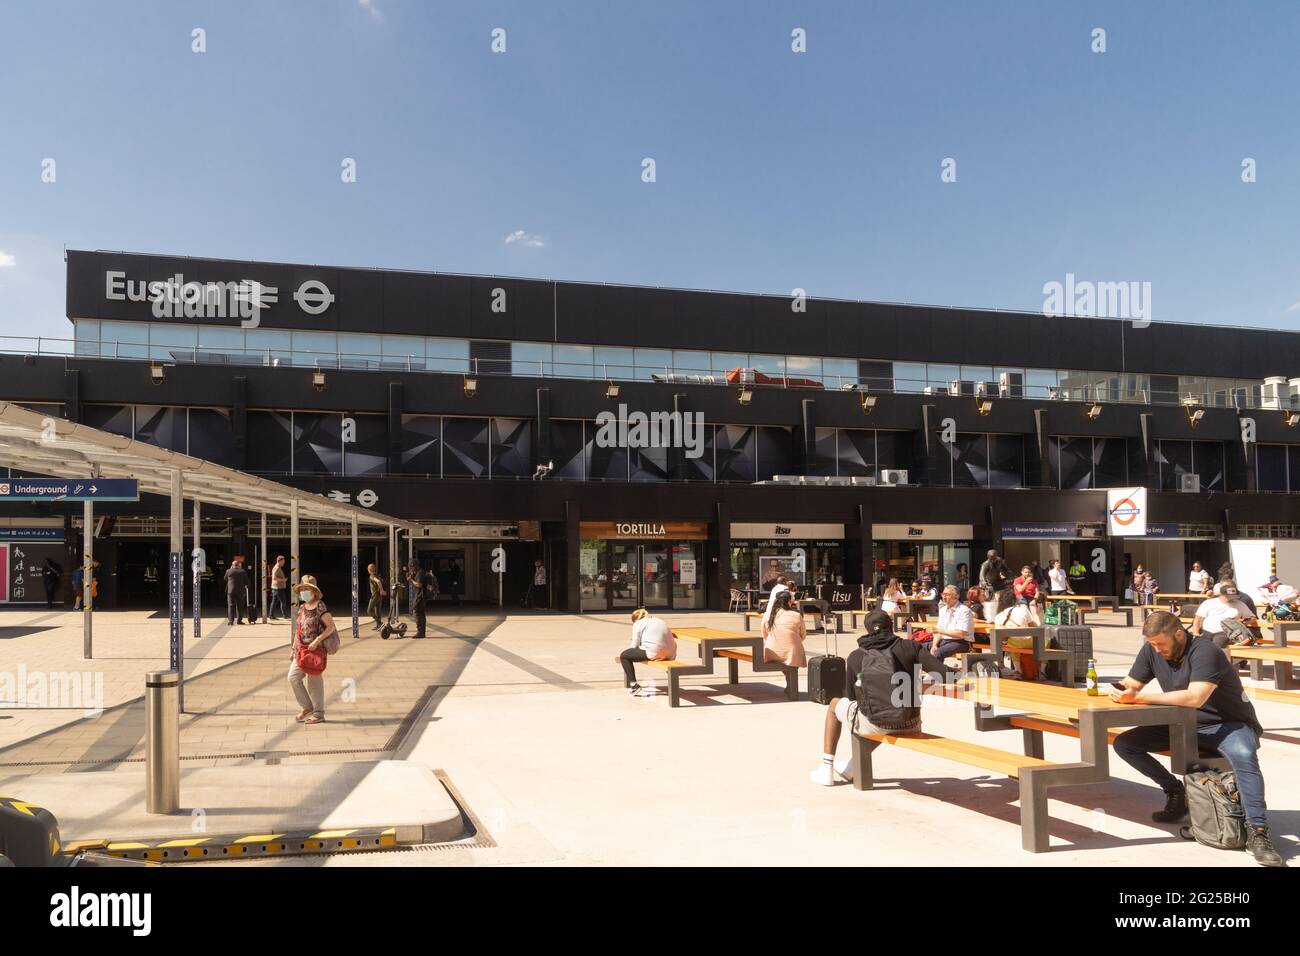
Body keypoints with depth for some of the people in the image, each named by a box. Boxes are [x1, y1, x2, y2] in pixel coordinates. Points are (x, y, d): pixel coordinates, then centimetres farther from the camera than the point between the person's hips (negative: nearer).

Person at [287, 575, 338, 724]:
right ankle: (307, 707, 17)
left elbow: (331, 627, -14)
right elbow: (298, 630, 18)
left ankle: (318, 713, 12)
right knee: (293, 677, 2)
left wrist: (317, 640, -22)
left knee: (314, 681, -1)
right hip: (302, 650, 7)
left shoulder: (320, 607, -11)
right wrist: (294, 649, 16)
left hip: (316, 650, -7)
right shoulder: (302, 607, 12)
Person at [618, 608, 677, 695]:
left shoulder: (638, 624, 9)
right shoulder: (659, 620, 27)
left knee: (624, 656, 8)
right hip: (668, 654, 7)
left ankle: (634, 685, -1)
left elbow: (635, 645, 3)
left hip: (653, 653, -7)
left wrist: (621, 657, 18)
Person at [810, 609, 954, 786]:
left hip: (874, 725, -2)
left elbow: (851, 697, 10)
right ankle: (850, 768, 46)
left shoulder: (856, 656, 2)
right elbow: (943, 672, -6)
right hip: (909, 725, 2)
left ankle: (826, 771, 30)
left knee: (834, 704, 28)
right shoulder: (910, 647, 2)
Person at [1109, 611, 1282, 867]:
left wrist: (1140, 697, -37)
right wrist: (1120, 692, -22)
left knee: (1244, 756, -40)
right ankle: (1175, 792, 6)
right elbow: (1130, 684, 4)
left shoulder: (1204, 652, -24)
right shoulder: (1152, 650, -3)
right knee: (1124, 744, -8)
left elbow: (1195, 698, -38)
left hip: (1228, 725, -6)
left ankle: (1257, 832, -34)